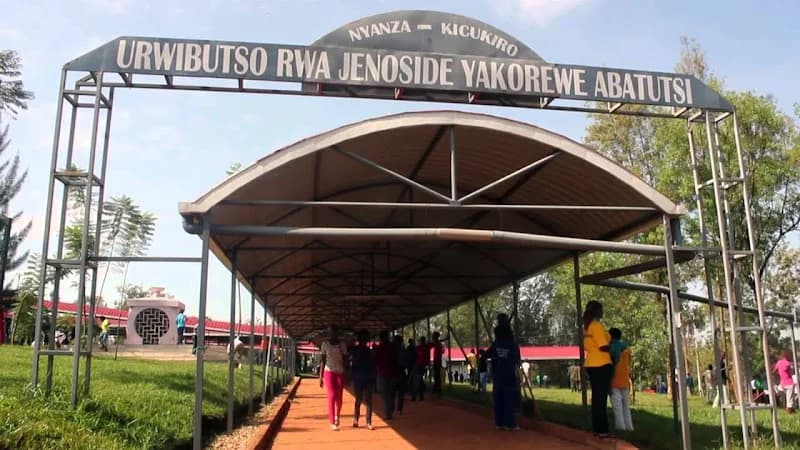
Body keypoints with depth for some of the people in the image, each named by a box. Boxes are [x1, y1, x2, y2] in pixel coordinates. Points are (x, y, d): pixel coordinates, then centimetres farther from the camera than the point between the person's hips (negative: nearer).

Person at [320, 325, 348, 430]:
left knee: (339, 397, 6)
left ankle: (337, 415, 35)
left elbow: (346, 360, 5)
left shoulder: (342, 345, 1)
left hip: (340, 373, 2)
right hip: (329, 372, -2)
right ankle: (332, 422, -7)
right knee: (332, 396, -12)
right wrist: (321, 377, -2)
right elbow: (322, 361, 1)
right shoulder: (325, 344, -1)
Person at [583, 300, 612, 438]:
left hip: (591, 365, 9)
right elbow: (603, 347, -19)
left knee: (596, 397, 12)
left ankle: (597, 428, 17)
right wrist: (613, 348, -1)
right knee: (601, 398, -5)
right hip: (601, 365, -9)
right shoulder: (597, 325, -14)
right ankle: (602, 430, -3)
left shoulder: (587, 326, 14)